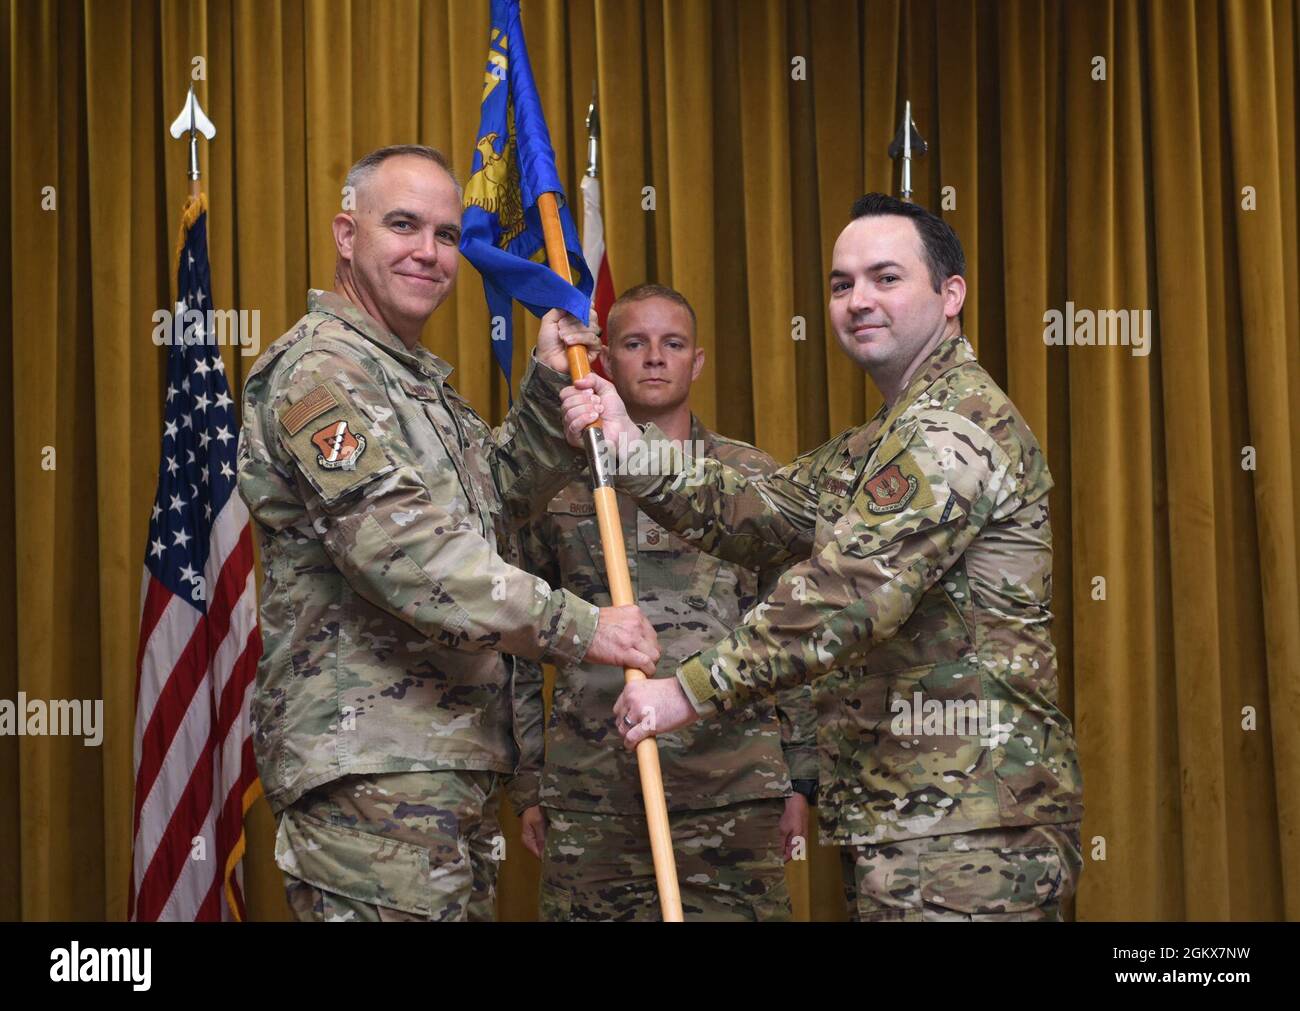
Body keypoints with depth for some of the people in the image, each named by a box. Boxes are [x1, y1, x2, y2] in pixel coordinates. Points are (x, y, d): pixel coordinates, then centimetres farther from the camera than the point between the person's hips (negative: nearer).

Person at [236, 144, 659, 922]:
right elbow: (404, 550, -22)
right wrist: (579, 627, -22)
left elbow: (499, 497, 23)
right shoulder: (321, 371, -12)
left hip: (453, 761, 10)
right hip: (371, 770, -10)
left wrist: (550, 390, 7)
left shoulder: (420, 380, 21)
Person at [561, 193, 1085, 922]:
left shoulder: (959, 423, -12)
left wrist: (695, 690, -20)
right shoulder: (885, 443, 22)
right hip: (906, 819, 10)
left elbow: (855, 588, -22)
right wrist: (630, 446, -2)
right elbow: (757, 514, 11)